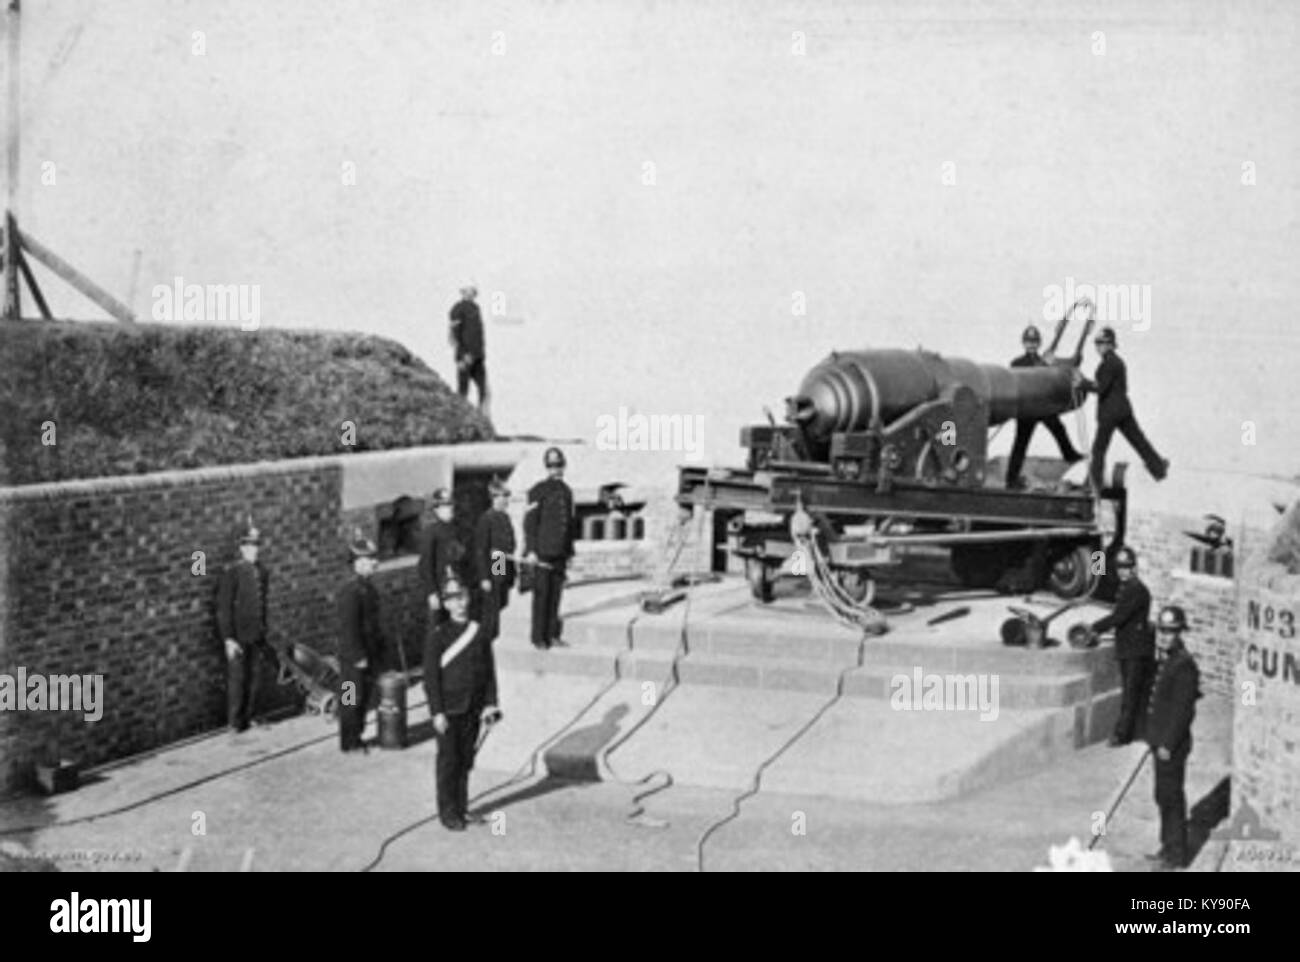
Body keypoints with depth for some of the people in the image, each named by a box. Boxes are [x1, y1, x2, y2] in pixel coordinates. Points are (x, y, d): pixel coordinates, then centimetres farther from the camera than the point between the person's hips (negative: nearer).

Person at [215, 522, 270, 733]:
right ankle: (234, 722, 11)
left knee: (252, 679, 9)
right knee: (236, 679, 1)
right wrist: (228, 639, -15)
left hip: (255, 636, 5)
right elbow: (223, 608, -11)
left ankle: (247, 718, 19)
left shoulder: (262, 573, 7)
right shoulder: (231, 574, -11)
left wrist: (263, 636, 13)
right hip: (238, 636, -5)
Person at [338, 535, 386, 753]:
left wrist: (379, 649, 17)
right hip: (354, 657, -9)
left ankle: (355, 737, 26)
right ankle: (349, 742, 10)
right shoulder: (350, 591, -18)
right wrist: (358, 656, -20)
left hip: (369, 653, 9)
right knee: (352, 698, 1)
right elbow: (348, 627, -20)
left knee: (364, 697, 15)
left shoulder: (369, 587, 11)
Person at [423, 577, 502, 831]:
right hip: (448, 710, -4)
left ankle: (461, 808, 23)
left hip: (473, 710, 4)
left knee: (466, 760, 12)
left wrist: (490, 704, -1)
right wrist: (437, 713, -14)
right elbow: (431, 677, -10)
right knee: (448, 761, 2)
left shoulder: (479, 633, 5)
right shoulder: (437, 636, -8)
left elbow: (489, 671, 7)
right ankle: (448, 812, 12)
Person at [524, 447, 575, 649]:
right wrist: (530, 551, -15)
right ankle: (539, 638, 2)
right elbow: (529, 522, -9)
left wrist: (569, 550, 18)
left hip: (559, 552, 6)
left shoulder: (566, 491, 14)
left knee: (555, 593, 7)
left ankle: (552, 635, 13)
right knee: (541, 594, -3)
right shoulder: (537, 491, -6)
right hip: (542, 552, -6)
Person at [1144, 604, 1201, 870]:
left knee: (1171, 796, -1)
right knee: (1164, 796, 17)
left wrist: (1168, 744, -21)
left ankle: (1177, 855, 9)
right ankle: (1169, 847, 29)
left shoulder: (1184, 665, -20)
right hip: (1161, 741, 9)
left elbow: (1183, 709, -22)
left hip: (1172, 744, -9)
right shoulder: (1163, 659, 10)